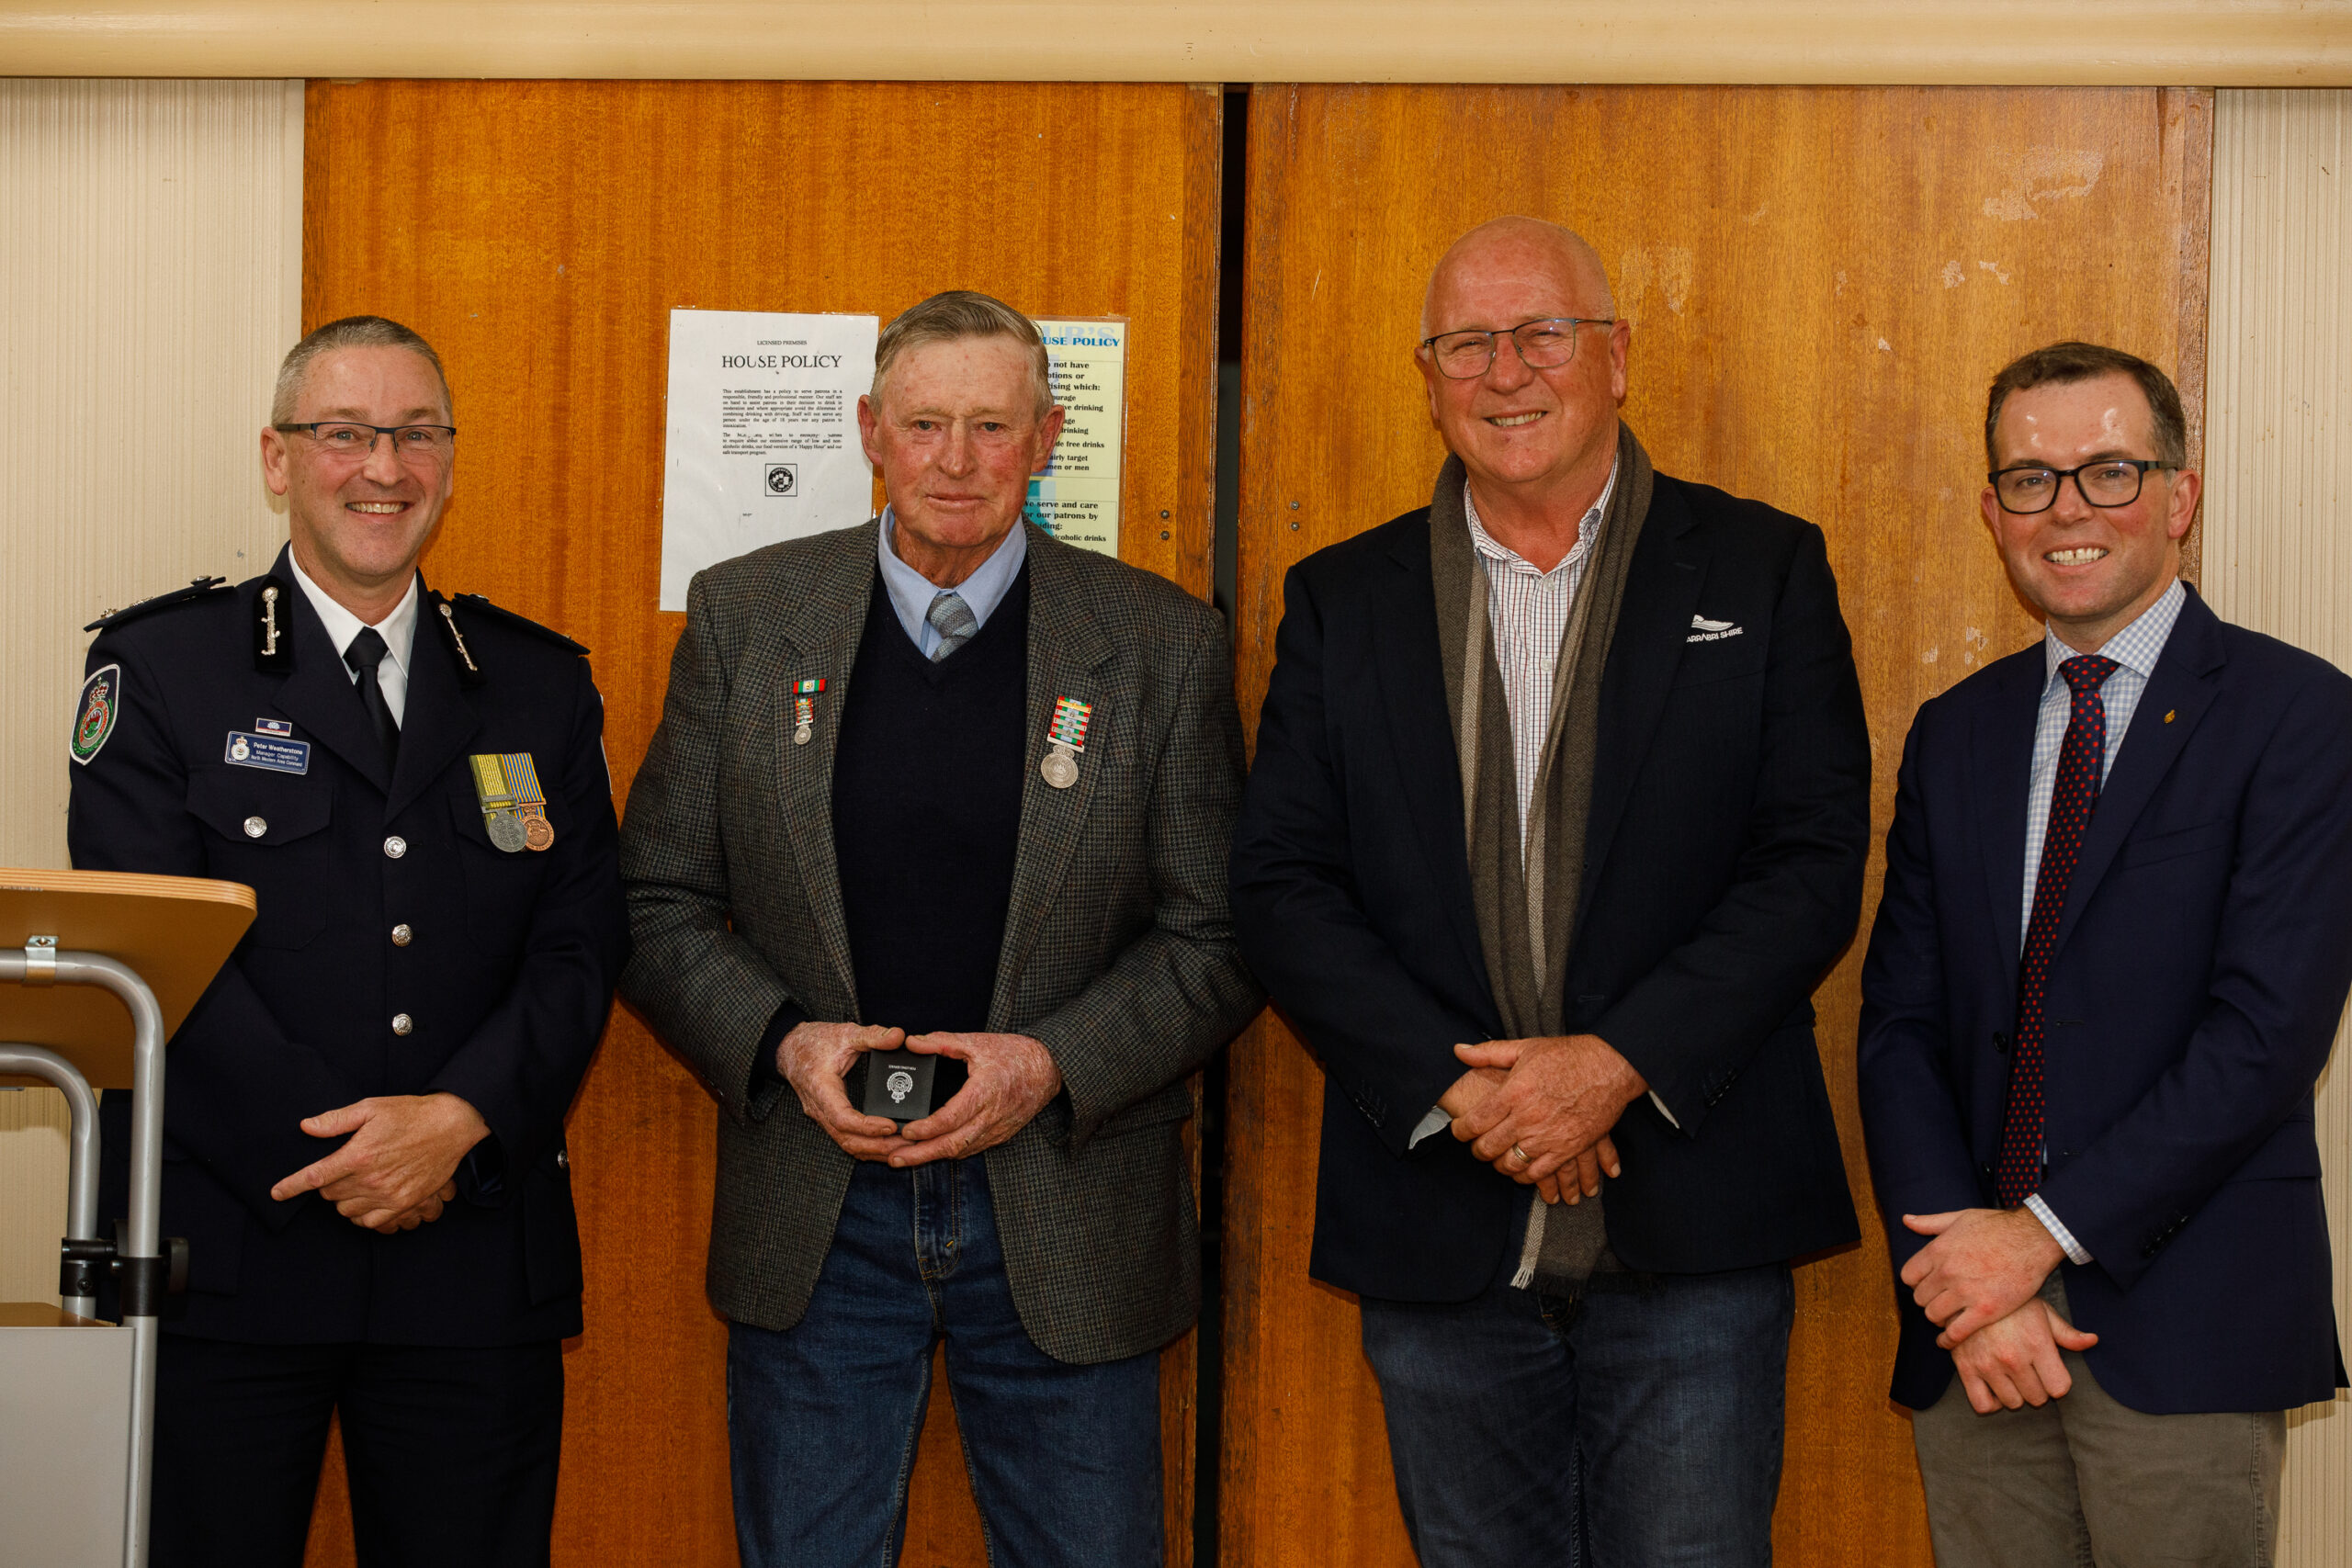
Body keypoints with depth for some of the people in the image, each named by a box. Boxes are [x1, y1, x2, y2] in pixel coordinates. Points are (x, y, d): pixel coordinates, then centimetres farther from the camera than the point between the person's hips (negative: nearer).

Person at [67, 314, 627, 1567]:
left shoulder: (541, 685, 12)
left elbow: (582, 944, 4)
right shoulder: (157, 669, 3)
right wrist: (323, 1151, -14)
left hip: (478, 1268, 2)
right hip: (224, 1253, -2)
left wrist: (460, 1119, -13)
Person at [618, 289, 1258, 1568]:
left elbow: (1219, 937, 0)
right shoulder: (744, 616, 2)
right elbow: (657, 902, 5)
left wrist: (1054, 1064, -15)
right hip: (813, 1218, 1)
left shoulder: (1163, 645, -1)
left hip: (1065, 1218, 0)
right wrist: (779, 1042, -12)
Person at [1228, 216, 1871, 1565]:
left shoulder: (1764, 571, 4)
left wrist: (1621, 1062, -15)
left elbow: (1818, 860, -4)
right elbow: (1281, 885, 2)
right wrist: (1454, 1086, -12)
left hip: (1693, 1244, -2)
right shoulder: (1342, 601, 8)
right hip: (1439, 1236, 2)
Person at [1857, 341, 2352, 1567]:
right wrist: (1965, 1277, -8)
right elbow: (1899, 1024, 6)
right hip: (1970, 1334, 4)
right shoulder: (1953, 735, 12)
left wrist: (2047, 1232, -14)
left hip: (2181, 1327, -4)